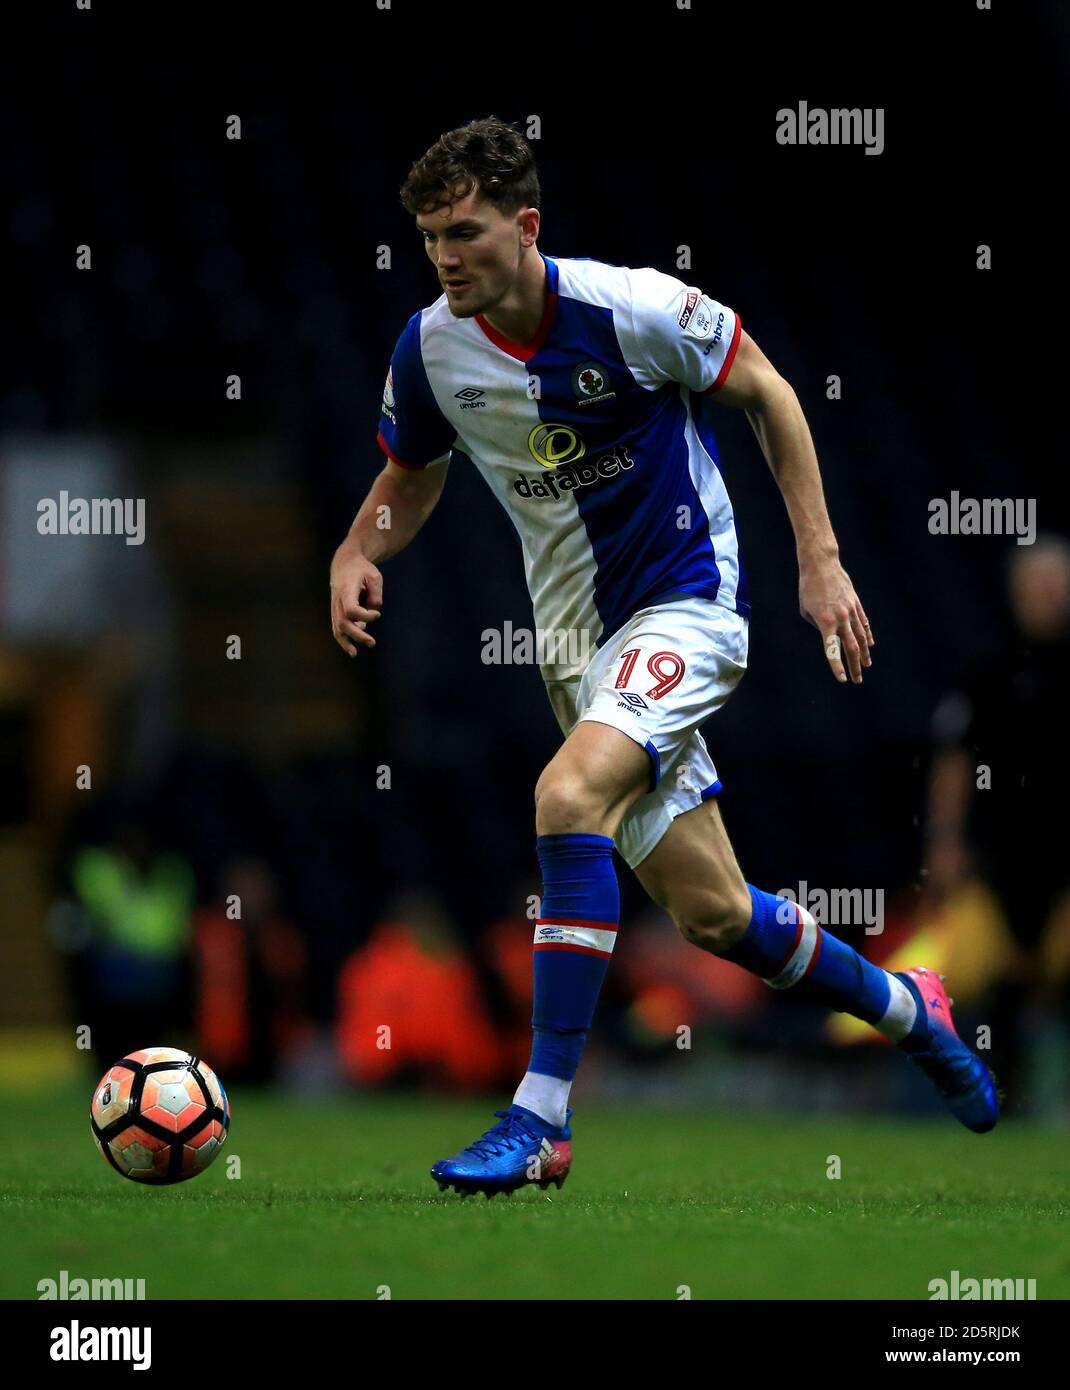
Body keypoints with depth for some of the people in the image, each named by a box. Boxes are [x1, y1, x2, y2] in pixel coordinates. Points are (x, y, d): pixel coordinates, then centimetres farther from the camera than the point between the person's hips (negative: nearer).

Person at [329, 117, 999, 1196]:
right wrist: (357, 554, -9)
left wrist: (820, 561, -6)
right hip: (578, 638, 6)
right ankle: (908, 1010, 37)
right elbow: (409, 478, 13)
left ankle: (540, 1120, -27)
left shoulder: (631, 308, -19)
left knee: (568, 797, -30)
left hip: (689, 602, -6)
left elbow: (766, 392, -4)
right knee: (712, 915, 8)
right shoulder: (429, 350, -6)